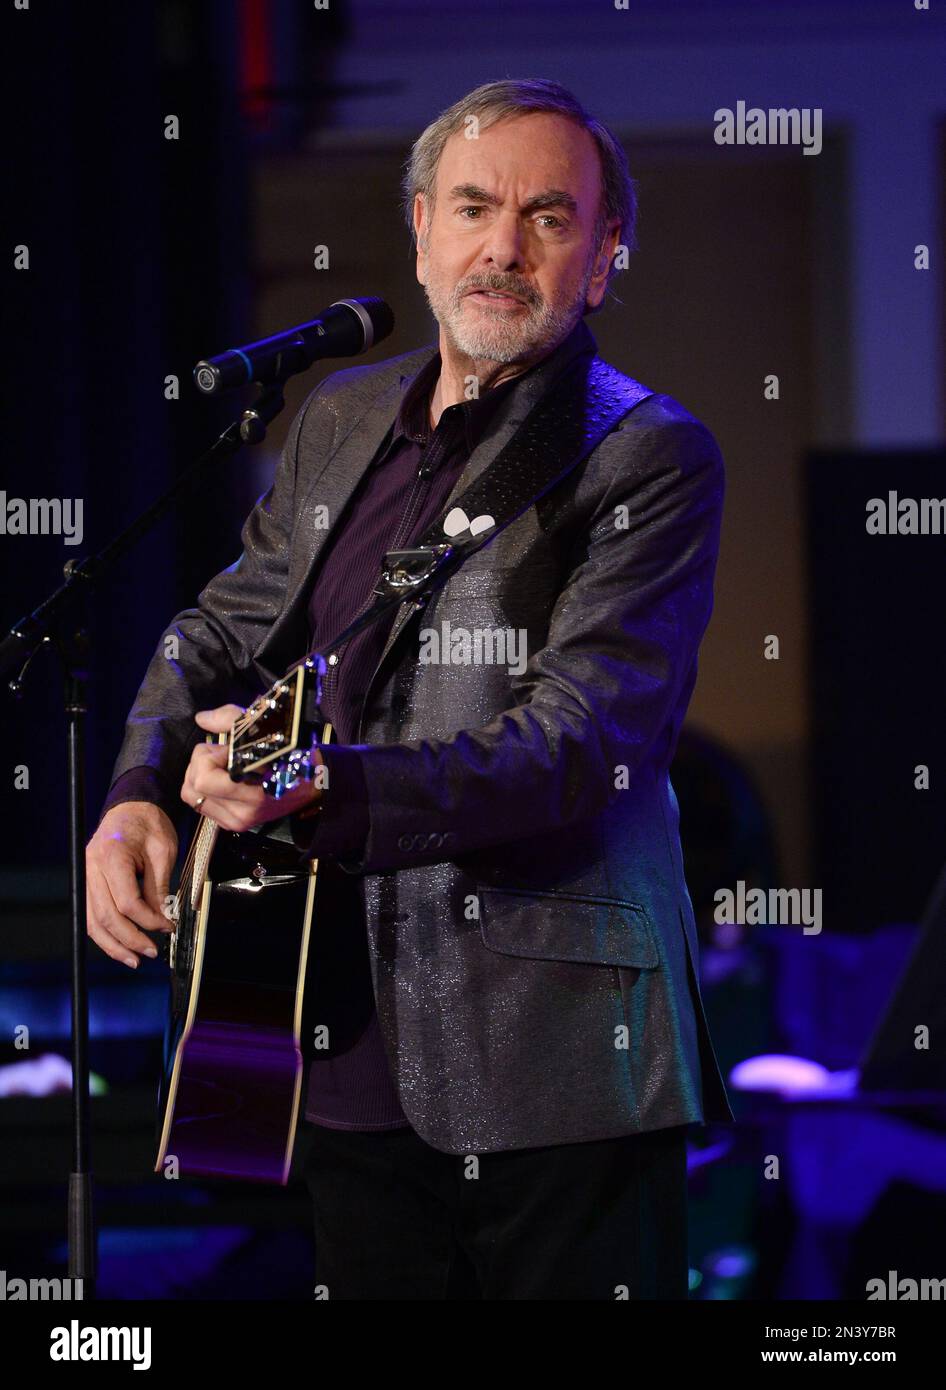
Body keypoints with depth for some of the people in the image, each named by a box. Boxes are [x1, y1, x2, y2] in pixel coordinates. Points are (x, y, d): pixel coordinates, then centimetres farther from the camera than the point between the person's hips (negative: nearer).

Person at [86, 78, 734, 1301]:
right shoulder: (343, 420, 13)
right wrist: (138, 795, 5)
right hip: (361, 1056, 6)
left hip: (561, 1069, -6)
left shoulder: (652, 456, -9)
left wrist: (326, 792, -31)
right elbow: (223, 633, 25)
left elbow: (587, 734, -19)